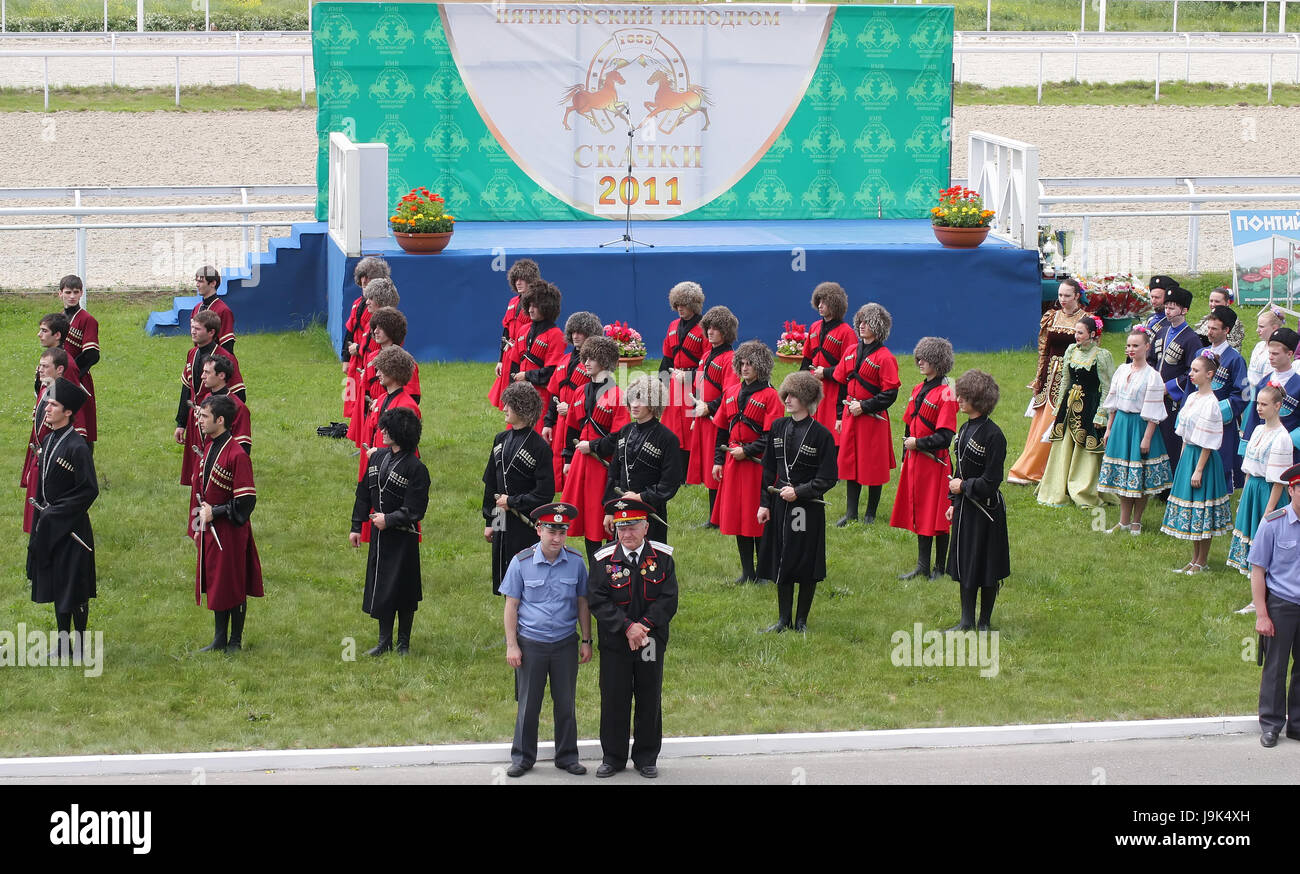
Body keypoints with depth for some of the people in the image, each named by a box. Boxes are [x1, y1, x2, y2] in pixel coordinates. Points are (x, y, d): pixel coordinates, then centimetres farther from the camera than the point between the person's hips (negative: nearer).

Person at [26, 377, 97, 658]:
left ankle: (80, 645, 11)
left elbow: (89, 490, -18)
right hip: (49, 527, 8)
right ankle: (63, 643, 24)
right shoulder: (48, 441, 8)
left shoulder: (76, 446, -17)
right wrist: (39, 521, 13)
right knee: (55, 584, 14)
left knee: (74, 588, 0)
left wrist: (56, 513, -16)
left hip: (71, 528, -8)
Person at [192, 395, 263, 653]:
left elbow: (246, 501, -19)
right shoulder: (209, 449, 7)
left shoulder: (236, 455, -20)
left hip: (230, 532, -8)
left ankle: (235, 641, 15)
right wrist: (199, 524, 7)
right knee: (215, 583, 15)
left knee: (234, 586, 3)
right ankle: (220, 640, 24)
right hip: (210, 530, 8)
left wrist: (214, 513, -16)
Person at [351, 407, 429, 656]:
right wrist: (356, 527, 11)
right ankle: (385, 641, 21)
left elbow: (415, 510, -14)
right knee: (379, 586, 10)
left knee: (403, 590, 3)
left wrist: (389, 520, -18)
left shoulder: (415, 468, -14)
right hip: (379, 534, 6)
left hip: (403, 538, -6)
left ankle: (403, 642, 17)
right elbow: (364, 493, 12)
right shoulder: (377, 457, 5)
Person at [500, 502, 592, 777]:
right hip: (531, 643, -1)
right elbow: (511, 605, -2)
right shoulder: (521, 562, -7)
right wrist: (512, 646, -5)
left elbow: (582, 603, 7)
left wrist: (586, 641, 6)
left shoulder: (576, 562, -2)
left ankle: (567, 757, 23)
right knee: (528, 704, 7)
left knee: (566, 703, 10)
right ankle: (523, 758, 19)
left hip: (565, 643, 1)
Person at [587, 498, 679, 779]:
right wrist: (627, 627, -20)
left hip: (651, 642, 1)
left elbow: (668, 599, -6)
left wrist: (644, 626, -18)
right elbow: (598, 601, -11)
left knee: (650, 701, 9)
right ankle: (613, 758, 19)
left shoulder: (662, 557, -3)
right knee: (614, 700, 5)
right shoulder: (604, 560, -6)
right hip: (614, 644, -1)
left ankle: (647, 758, 22)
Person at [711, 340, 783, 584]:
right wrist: (718, 460, 8)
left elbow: (771, 436, -12)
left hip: (758, 464, -6)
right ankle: (747, 571, 16)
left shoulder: (770, 396, -8)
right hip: (733, 463, 6)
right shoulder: (731, 394, 11)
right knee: (738, 516, 8)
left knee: (759, 519, -2)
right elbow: (722, 430, 14)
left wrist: (747, 451, -17)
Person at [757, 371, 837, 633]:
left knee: (806, 564, 3)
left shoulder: (821, 434, -10)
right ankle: (784, 619, 20)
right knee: (781, 562, 9)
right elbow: (768, 468, 9)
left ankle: (801, 620, 15)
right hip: (779, 504, 4)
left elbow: (828, 479, -9)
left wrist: (798, 492, -17)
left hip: (808, 507, -4)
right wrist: (764, 503, 4)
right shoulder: (778, 427, 4)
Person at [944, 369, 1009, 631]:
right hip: (965, 507, 8)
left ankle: (984, 621, 17)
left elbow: (991, 481, -18)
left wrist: (963, 487, -11)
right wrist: (953, 502, 13)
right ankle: (967, 621, 20)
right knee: (964, 564, 12)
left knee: (986, 568, 4)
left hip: (985, 509, -8)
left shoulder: (993, 435, -19)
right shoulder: (965, 429, 7)